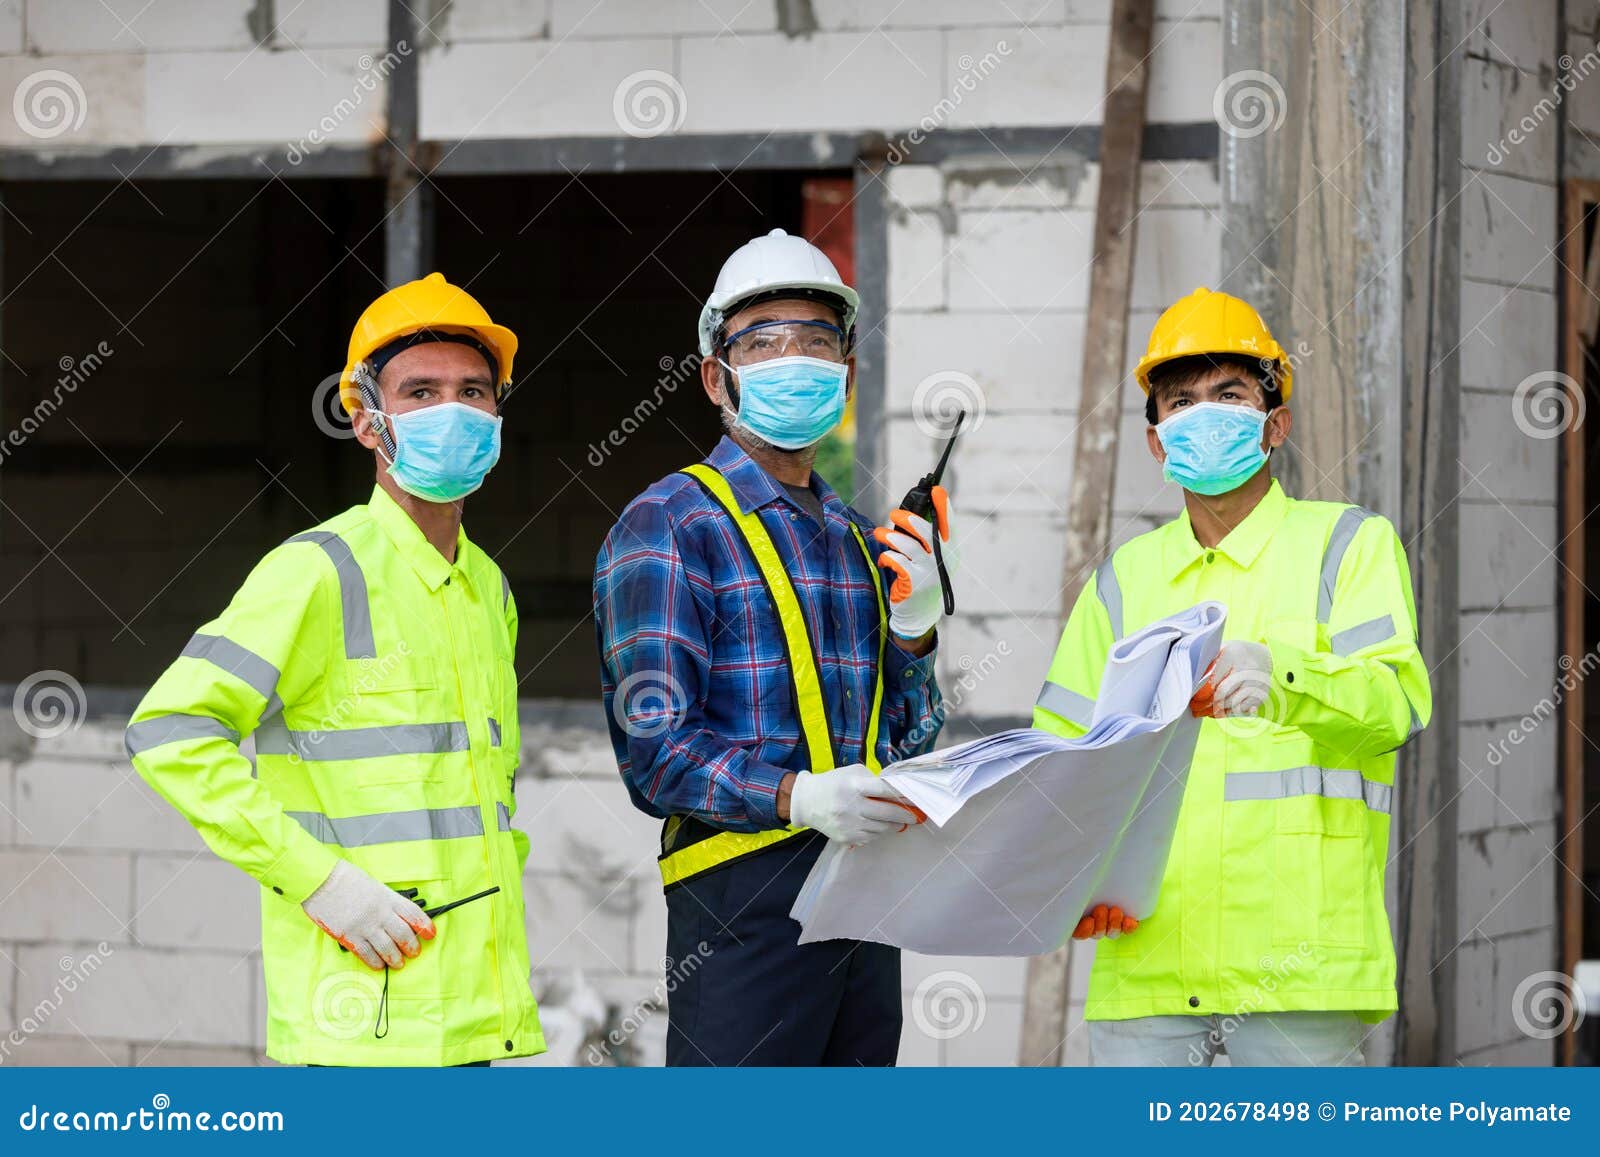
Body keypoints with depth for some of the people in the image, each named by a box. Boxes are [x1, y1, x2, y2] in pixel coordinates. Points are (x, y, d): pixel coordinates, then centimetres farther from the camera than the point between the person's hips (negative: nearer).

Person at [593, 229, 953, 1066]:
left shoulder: (859, 542, 18)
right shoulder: (668, 526, -4)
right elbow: (653, 748, -12)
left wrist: (913, 628, 2)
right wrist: (799, 795, -26)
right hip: (745, 895, -7)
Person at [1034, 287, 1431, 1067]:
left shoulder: (1349, 543, 7)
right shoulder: (1125, 577, 20)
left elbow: (1397, 699, -10)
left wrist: (1277, 678, -30)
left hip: (1295, 964, -3)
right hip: (1146, 962, 4)